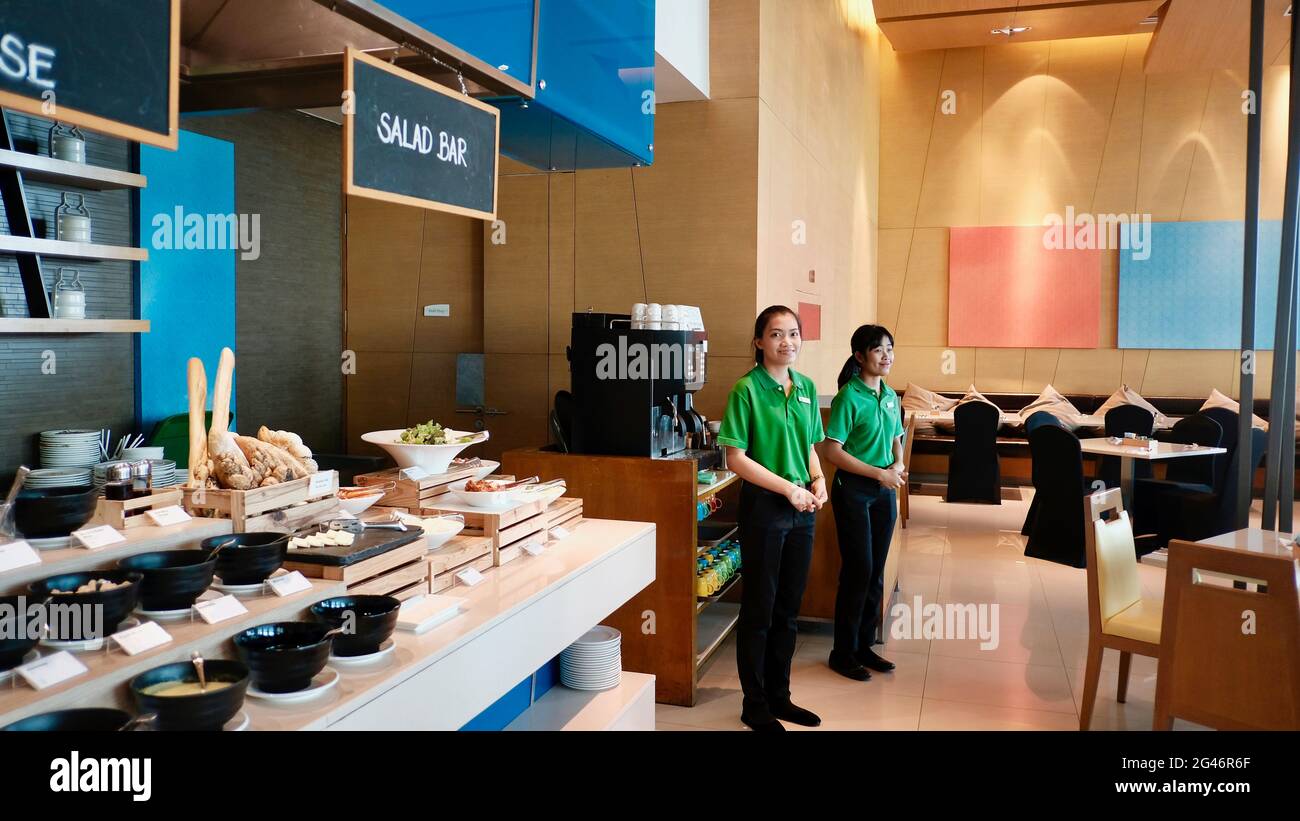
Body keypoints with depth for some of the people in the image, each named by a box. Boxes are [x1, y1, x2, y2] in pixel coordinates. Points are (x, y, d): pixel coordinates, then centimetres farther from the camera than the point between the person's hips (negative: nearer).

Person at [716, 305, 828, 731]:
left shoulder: (806, 387, 8)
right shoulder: (747, 389, -11)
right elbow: (736, 458, -13)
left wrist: (818, 480, -1)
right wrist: (789, 488, -17)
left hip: (801, 510, 6)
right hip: (763, 506, -6)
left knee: (788, 607, 15)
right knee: (759, 608, 5)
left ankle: (779, 696, 29)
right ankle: (755, 705, 19)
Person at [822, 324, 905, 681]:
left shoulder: (890, 396, 8)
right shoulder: (849, 397, -13)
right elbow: (832, 451, -17)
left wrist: (898, 466, -2)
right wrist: (879, 473, -19)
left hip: (883, 491, 7)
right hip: (853, 491, -7)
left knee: (876, 572, 11)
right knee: (858, 571, -3)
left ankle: (864, 645, 24)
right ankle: (843, 653, 11)